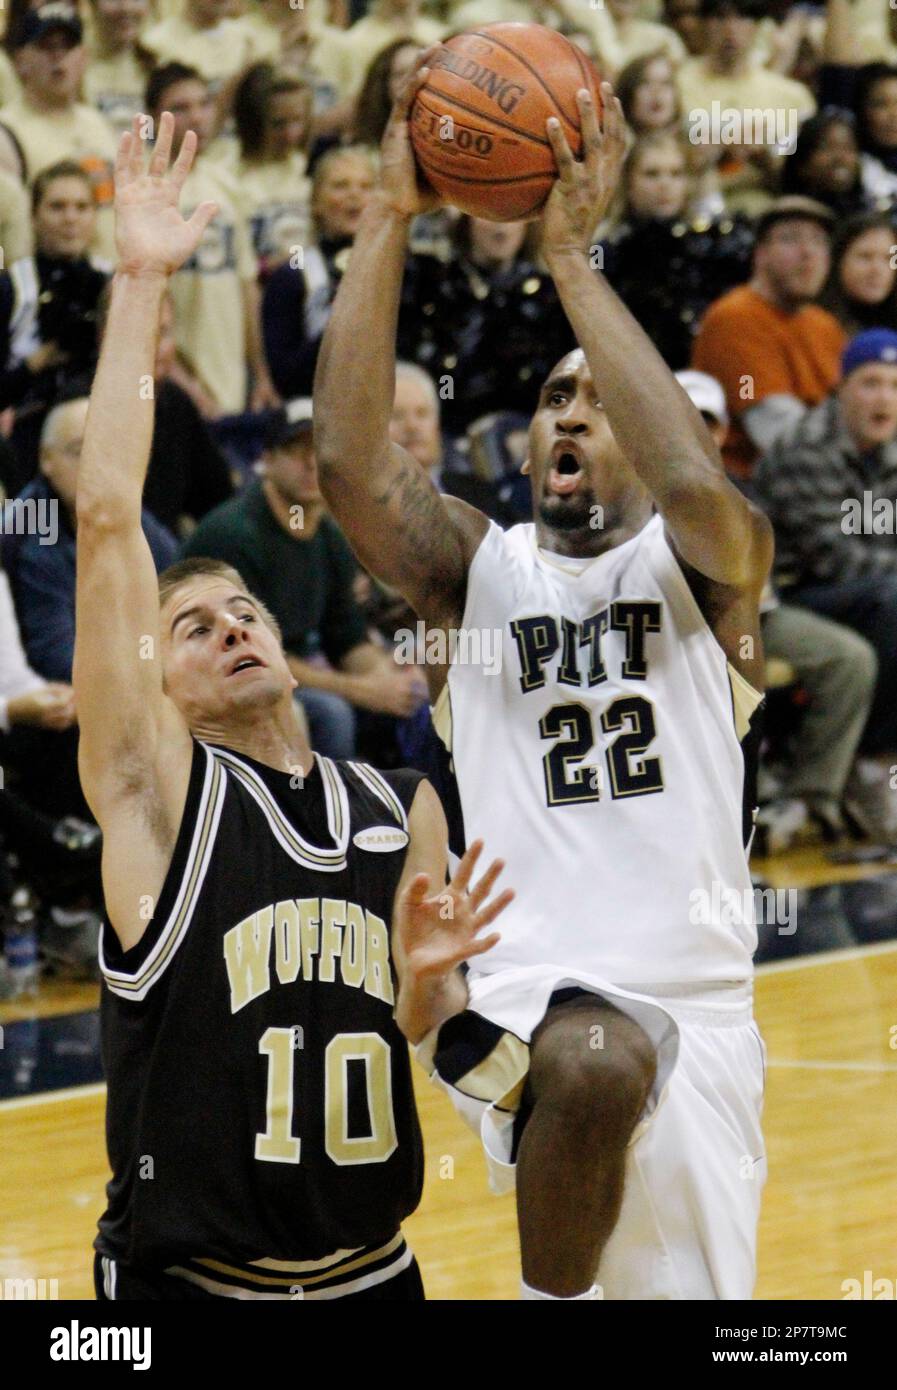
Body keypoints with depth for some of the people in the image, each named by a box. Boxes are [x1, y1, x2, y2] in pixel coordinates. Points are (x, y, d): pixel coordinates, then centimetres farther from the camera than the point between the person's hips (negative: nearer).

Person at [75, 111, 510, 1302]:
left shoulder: (406, 811, 9)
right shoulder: (157, 791, -4)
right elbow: (106, 519, -14)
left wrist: (426, 975, -6)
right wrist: (142, 284, -14)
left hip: (373, 1273, 4)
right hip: (184, 1280, -4)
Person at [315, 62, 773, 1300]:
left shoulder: (705, 565, 5)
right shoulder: (480, 569, 10)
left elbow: (696, 486, -20)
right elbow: (349, 460, -9)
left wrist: (573, 255, -18)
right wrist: (390, 218, -13)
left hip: (698, 1008, 2)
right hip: (525, 999, -1)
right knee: (594, 1060, -37)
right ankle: (547, 1305, -15)